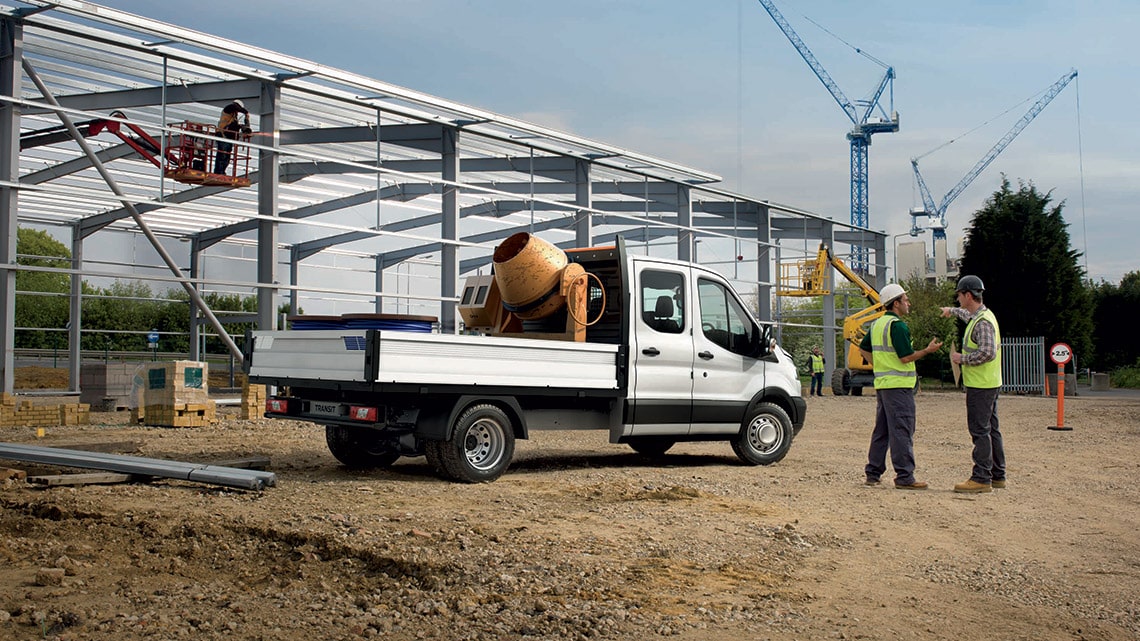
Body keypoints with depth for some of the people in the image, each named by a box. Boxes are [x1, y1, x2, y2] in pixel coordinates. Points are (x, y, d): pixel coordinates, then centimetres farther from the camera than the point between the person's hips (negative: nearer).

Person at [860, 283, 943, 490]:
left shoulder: (877, 324, 14)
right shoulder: (898, 325, -15)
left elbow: (863, 348, 24)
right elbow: (906, 357, -18)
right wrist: (928, 350, -7)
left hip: (881, 383, 9)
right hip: (898, 385, -9)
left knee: (881, 431, 14)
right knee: (902, 432, -7)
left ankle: (873, 473, 17)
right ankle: (904, 477, -6)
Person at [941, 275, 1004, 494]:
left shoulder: (983, 322, -19)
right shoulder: (979, 315, 13)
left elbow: (988, 352, -28)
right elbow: (968, 315, 39)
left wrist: (962, 358, -17)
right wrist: (952, 311, 54)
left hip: (980, 385, -10)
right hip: (989, 384, 10)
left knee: (980, 430, -8)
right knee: (991, 429, 14)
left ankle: (981, 478, -7)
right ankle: (997, 475, 21)